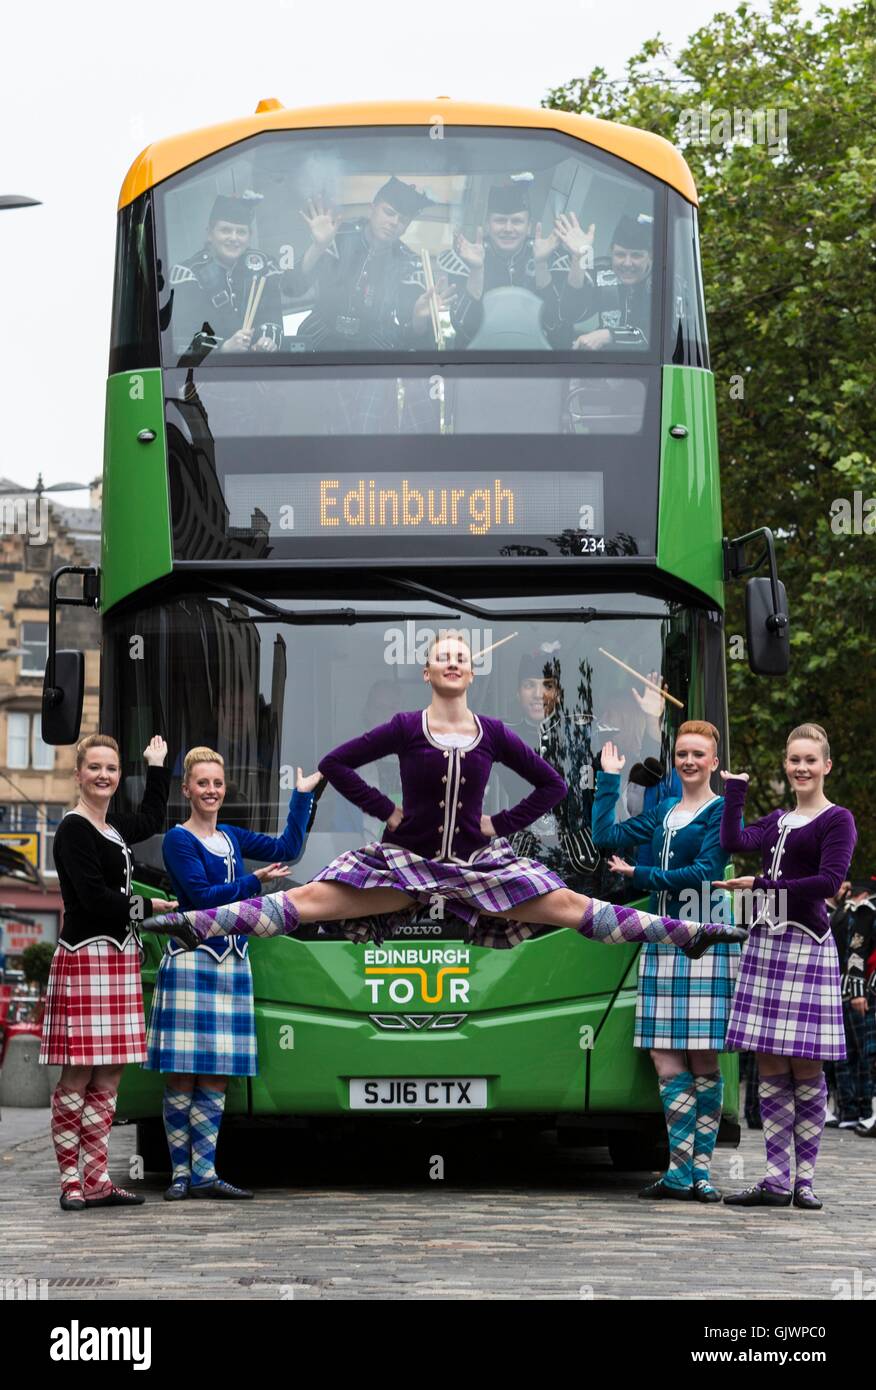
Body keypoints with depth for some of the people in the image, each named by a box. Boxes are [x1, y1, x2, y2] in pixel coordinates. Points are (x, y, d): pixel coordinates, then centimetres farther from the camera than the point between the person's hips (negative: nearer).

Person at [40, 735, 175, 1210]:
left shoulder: (114, 827, 16)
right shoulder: (73, 830, -9)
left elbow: (152, 819, 39)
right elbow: (94, 899, -16)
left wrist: (157, 766, 39)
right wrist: (146, 907, -5)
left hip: (119, 958, 9)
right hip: (85, 958, -9)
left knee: (108, 1079, 7)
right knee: (77, 1077, -7)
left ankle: (97, 1180, 10)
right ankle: (71, 1181, -4)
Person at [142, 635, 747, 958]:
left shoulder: (493, 733, 2)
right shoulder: (406, 728, -3)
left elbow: (553, 784, 11)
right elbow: (335, 764, -2)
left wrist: (503, 823, 3)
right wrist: (385, 810, -5)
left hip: (477, 860, 2)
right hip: (407, 857, -1)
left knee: (570, 906, -3)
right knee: (310, 899, -14)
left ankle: (687, 933, -4)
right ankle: (195, 925, -22)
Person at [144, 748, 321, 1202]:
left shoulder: (233, 838, 17)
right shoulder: (179, 840, -3)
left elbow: (287, 848, 18)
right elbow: (203, 895, -11)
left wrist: (303, 794, 18)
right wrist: (254, 882, -5)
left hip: (233, 962, 6)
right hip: (191, 960, -6)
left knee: (216, 1077, 4)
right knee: (183, 1075, -5)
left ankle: (204, 1172, 6)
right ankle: (181, 1173, 0)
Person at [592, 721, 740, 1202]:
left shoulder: (721, 812, -1)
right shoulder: (663, 814, 19)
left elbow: (704, 872, -11)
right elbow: (607, 837, 14)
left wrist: (640, 875, -7)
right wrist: (609, 778, 18)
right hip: (662, 941, 6)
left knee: (702, 1059, -5)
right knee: (665, 1058, -2)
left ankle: (698, 1170, -2)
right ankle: (682, 1170, -2)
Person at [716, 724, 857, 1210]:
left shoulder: (837, 820, 0)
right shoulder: (776, 821, 18)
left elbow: (830, 881, -13)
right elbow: (733, 842, 0)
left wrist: (762, 884, -14)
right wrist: (735, 788, 9)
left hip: (807, 945, -6)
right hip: (766, 943, 6)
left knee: (805, 1068, -4)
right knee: (769, 1068, 3)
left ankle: (804, 1179, 1)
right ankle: (776, 1179, 5)